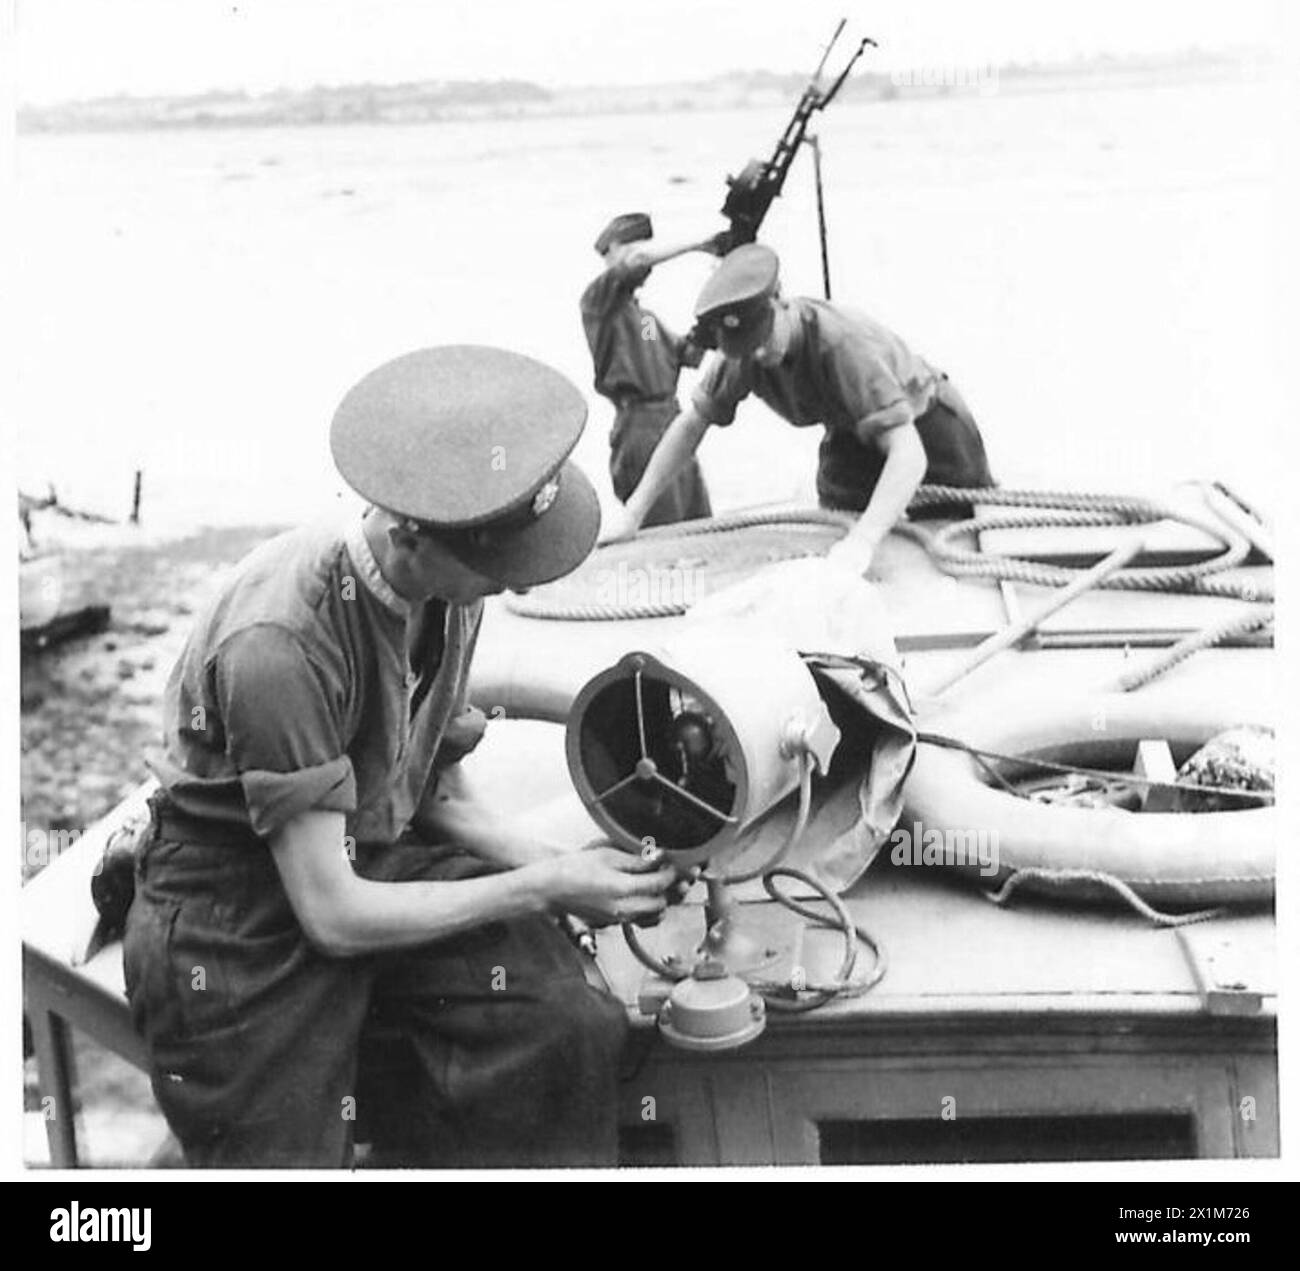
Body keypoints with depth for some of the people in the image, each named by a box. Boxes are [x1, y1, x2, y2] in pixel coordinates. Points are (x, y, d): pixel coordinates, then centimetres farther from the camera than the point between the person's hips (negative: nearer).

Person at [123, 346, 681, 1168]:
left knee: (568, 1027, -13)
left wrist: (564, 864, -9)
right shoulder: (280, 646, -30)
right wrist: (542, 889, -19)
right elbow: (332, 915, -25)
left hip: (373, 860, 6)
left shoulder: (447, 593, -7)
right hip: (247, 923, -6)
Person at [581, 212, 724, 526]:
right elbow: (635, 258, -18)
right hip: (640, 427, -9)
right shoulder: (598, 298, -1)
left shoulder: (644, 314, 24)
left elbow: (688, 352, 20)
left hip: (674, 424, 9)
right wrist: (698, 245, -12)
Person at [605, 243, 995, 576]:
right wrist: (632, 515, -13)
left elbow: (908, 454, -48)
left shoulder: (845, 343, -42)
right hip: (851, 436, 4)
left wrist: (861, 542, -61)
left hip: (922, 424, -4)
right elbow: (690, 424, -9)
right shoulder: (741, 356, -24)